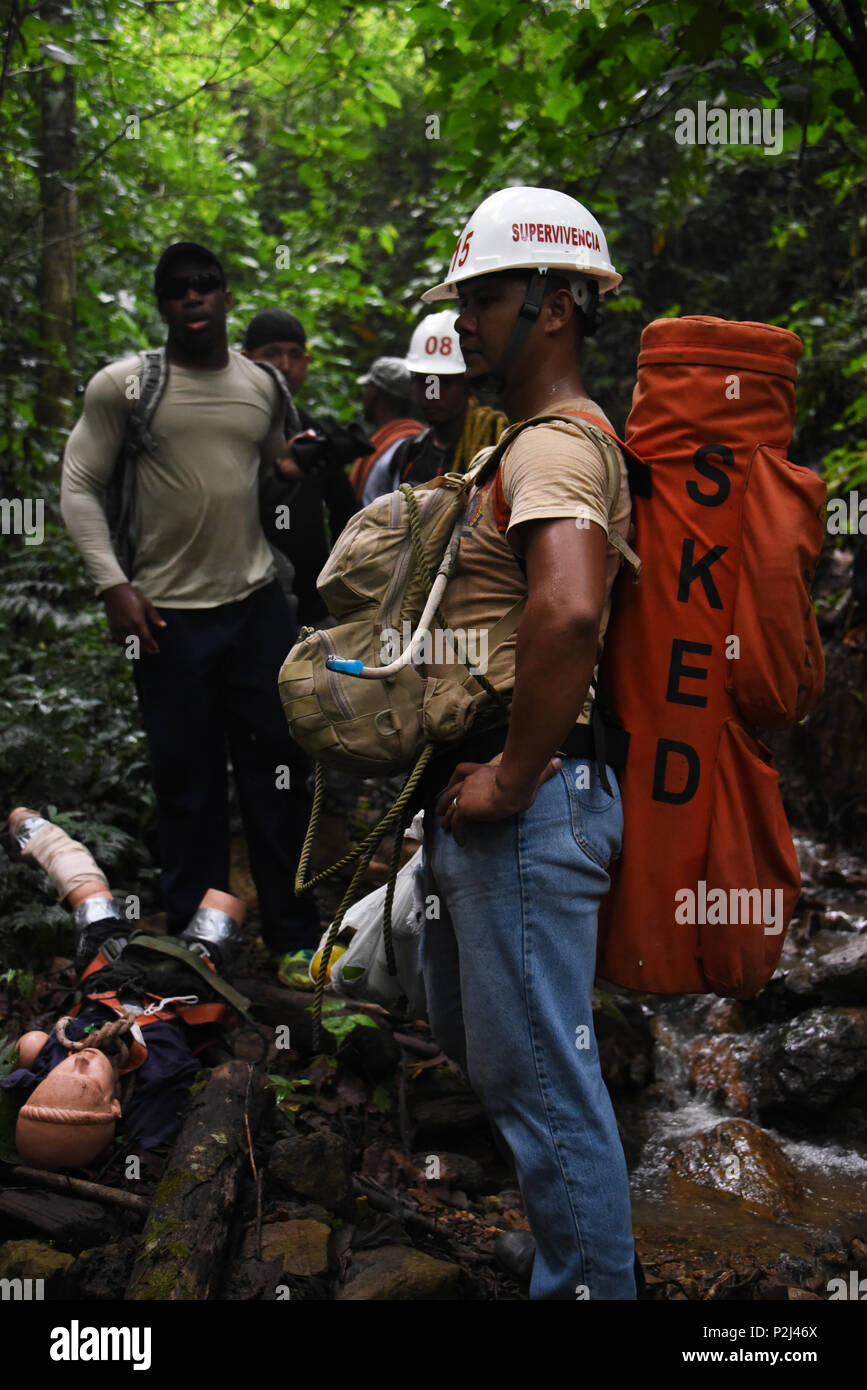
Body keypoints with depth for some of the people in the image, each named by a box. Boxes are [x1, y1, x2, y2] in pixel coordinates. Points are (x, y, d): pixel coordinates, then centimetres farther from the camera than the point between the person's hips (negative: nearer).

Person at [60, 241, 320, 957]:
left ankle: (296, 939, 20)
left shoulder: (263, 387, 9)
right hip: (167, 615, -3)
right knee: (188, 787, 4)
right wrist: (113, 584, -10)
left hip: (257, 602, 3)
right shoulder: (122, 384, -3)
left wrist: (285, 479, -2)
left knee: (280, 775, 7)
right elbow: (81, 487, -1)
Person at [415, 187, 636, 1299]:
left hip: (527, 807, -11)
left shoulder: (554, 446, -17)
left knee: (542, 1078, -1)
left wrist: (511, 780, -27)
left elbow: (568, 609, -38)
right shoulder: (543, 439, 17)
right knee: (471, 1040, 24)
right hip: (483, 798, 11)